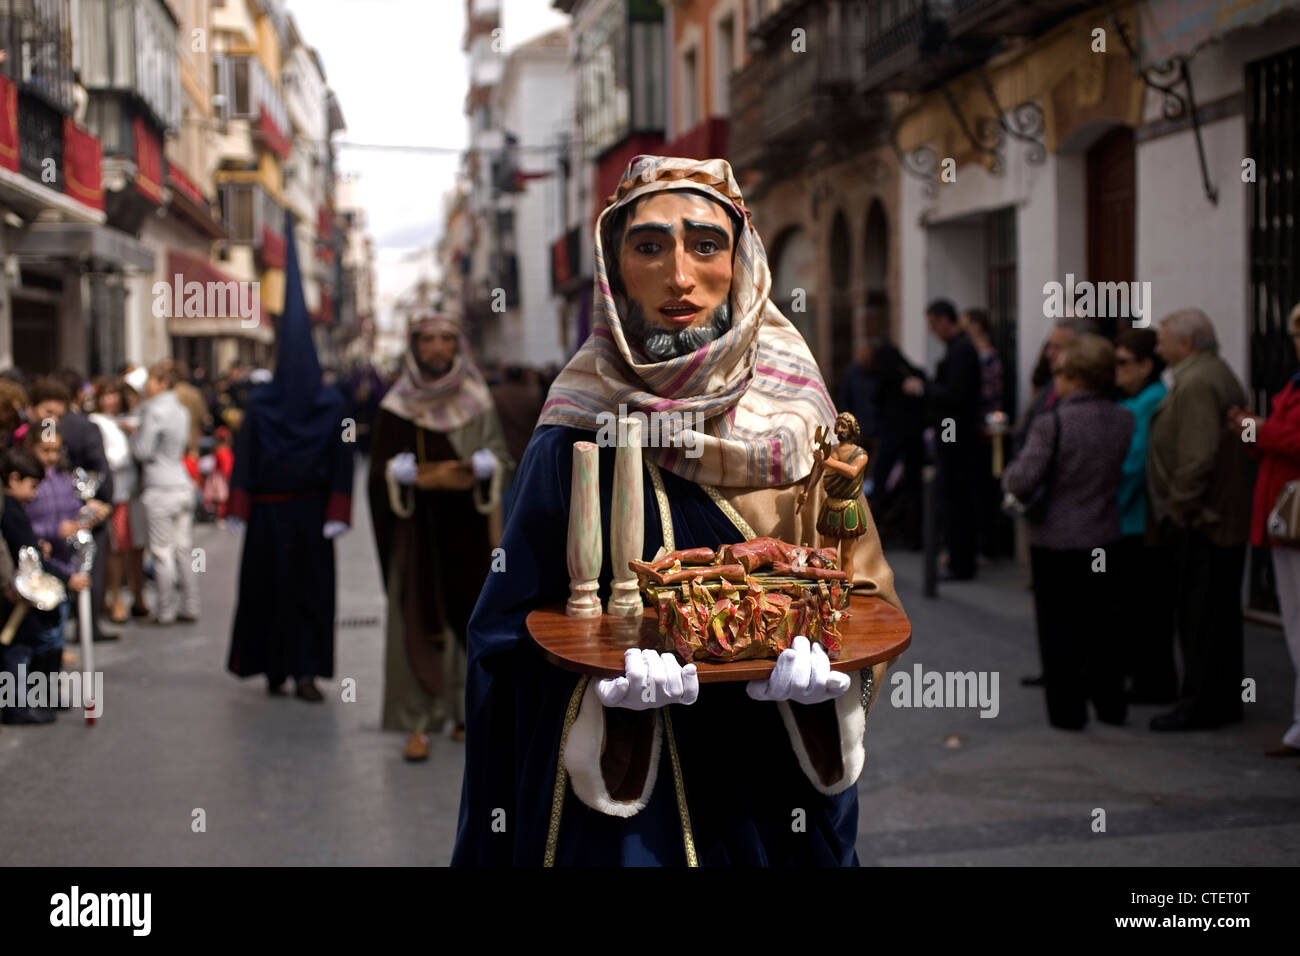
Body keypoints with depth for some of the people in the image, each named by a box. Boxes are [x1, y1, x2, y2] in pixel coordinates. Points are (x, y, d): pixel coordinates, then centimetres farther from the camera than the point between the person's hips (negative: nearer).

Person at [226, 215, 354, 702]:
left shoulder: (259, 402, -4)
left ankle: (273, 669, 12)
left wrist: (237, 509, -1)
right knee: (311, 585, 3)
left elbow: (244, 457, -4)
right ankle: (304, 670, 1)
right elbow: (342, 463, -6)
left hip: (267, 510, 0)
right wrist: (337, 513, -5)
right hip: (310, 510, 0)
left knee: (266, 583, 8)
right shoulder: (332, 404, -4)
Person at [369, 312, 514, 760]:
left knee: (468, 615, 4)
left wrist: (481, 466, -17)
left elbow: (501, 454, 5)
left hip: (467, 527, 2)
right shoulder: (397, 406, 1)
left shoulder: (477, 399, 6)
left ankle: (464, 713, 17)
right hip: (416, 528, -2)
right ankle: (417, 723, -4)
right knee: (417, 620, -6)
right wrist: (411, 474, -19)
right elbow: (380, 468, 0)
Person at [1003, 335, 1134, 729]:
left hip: (1056, 540, -5)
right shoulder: (1124, 421, -3)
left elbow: (1020, 480, -20)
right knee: (1100, 624, 17)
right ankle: (1111, 704, 23)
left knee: (1059, 630, 6)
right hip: (1105, 538, 5)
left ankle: (1067, 709, 10)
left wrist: (1009, 478, 0)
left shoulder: (1052, 423, -19)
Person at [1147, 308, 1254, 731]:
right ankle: (1225, 700, 23)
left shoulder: (1196, 383, -17)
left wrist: (1179, 510, -17)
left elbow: (1197, 457, -25)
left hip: (1202, 522, -10)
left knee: (1199, 617, -4)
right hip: (1227, 517, 10)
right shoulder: (1220, 374, 16)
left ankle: (1198, 707, 2)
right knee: (1223, 614, 15)